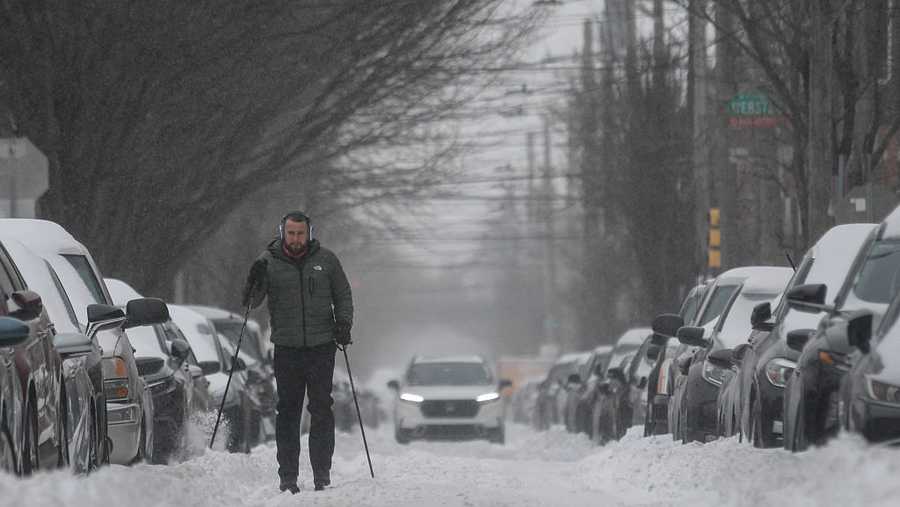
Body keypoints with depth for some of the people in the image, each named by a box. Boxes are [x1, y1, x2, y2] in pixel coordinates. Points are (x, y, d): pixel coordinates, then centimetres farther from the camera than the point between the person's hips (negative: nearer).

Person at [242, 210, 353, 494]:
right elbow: (252, 302, 0)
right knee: (287, 412, 0)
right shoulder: (268, 261, 2)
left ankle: (322, 476, 6)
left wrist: (343, 324, 0)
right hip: (286, 348, 0)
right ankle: (288, 479, 2)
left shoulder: (326, 260, 5)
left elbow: (343, 295, 15)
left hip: (321, 346, 0)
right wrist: (255, 282, -20)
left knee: (321, 411, 0)